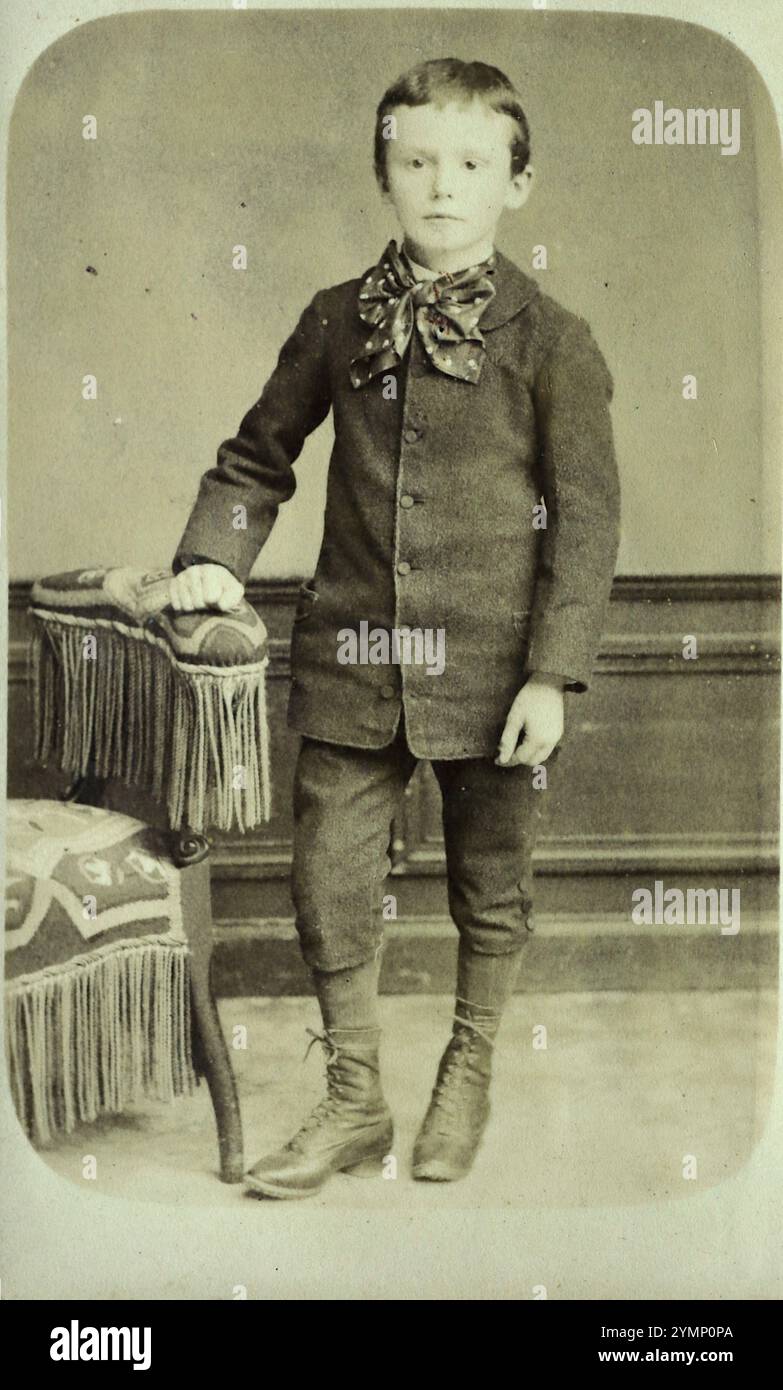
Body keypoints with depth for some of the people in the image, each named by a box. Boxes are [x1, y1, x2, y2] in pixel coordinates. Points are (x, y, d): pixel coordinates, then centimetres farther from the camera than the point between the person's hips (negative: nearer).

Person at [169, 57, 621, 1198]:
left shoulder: (551, 342, -4)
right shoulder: (338, 322, 5)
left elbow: (587, 517, -5)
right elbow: (259, 454, 15)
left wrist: (552, 674, -10)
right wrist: (214, 557, -1)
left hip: (493, 666, -2)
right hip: (351, 655, 2)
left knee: (491, 889, 13)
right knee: (328, 886, 4)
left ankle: (468, 1075, 38)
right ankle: (354, 1101, 25)